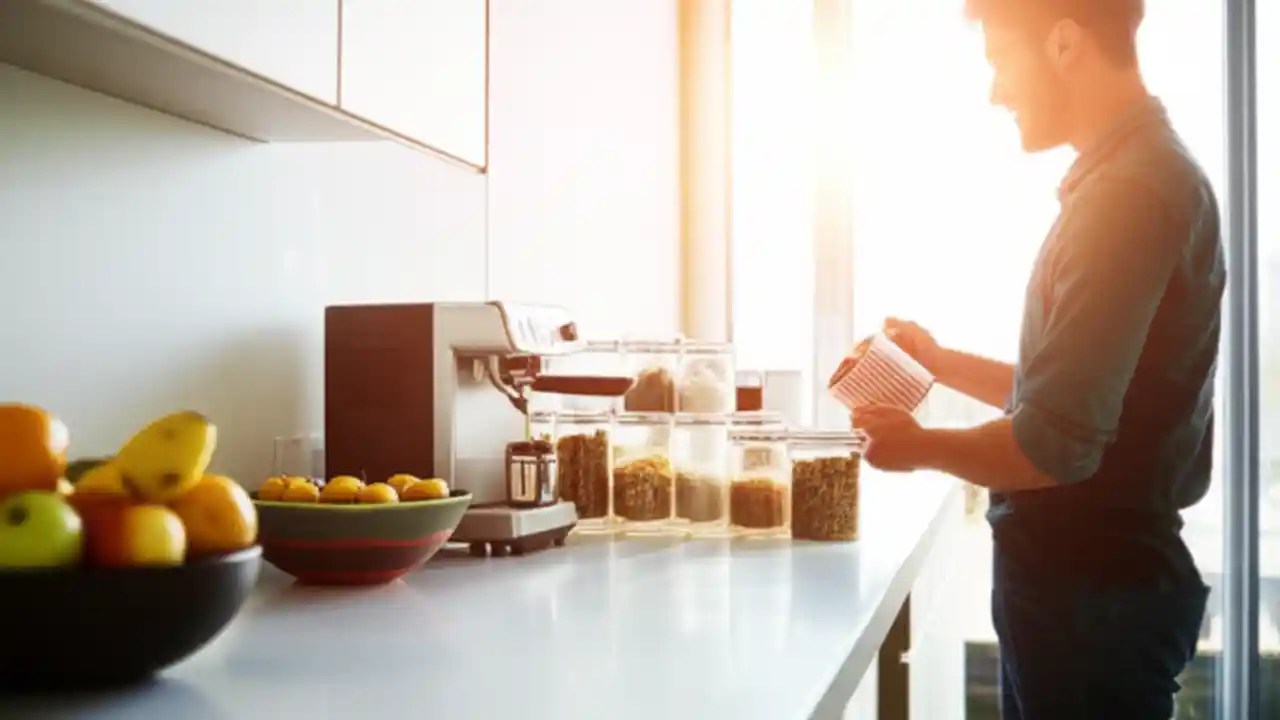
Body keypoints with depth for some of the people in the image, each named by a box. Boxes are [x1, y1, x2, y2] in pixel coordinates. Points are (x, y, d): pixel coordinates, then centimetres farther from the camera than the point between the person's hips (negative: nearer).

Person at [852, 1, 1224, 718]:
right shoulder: (1147, 171, 11)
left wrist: (921, 446, -10)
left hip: (1091, 591, -9)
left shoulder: (1129, 192, -22)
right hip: (1094, 574, 9)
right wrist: (945, 363, 15)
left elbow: (1056, 448, -26)